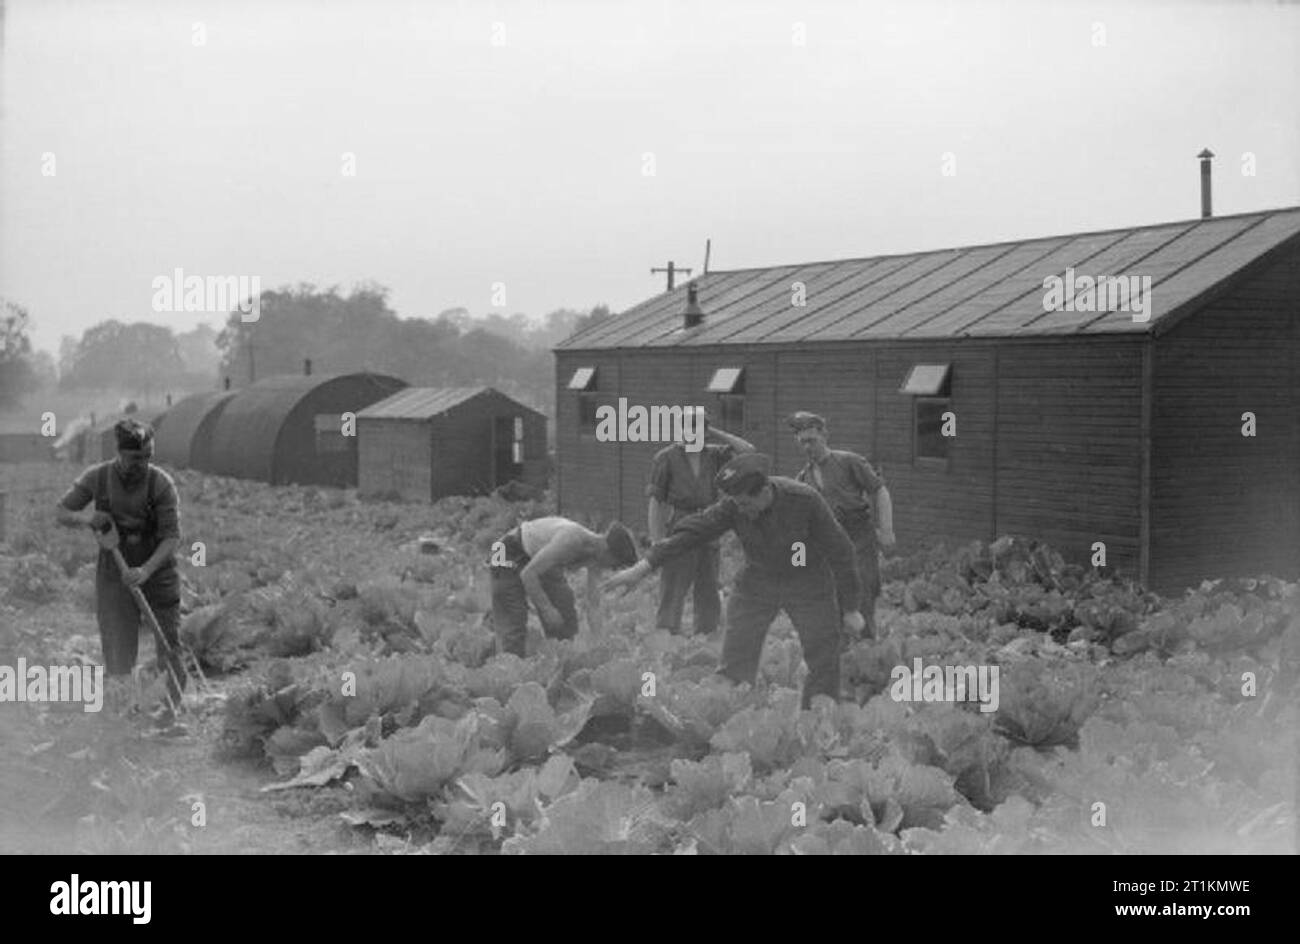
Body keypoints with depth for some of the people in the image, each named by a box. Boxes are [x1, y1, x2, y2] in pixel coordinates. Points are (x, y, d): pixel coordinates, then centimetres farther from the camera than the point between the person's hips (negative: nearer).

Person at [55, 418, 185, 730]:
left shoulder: (162, 484, -14)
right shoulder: (97, 477, -7)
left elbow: (172, 537, -17)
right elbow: (62, 512, 2)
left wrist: (146, 570, -32)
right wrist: (87, 520, -21)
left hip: (156, 571, -1)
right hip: (114, 574, 1)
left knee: (168, 643, -2)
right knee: (118, 651, 1)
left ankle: (172, 707, 10)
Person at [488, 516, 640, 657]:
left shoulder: (595, 559, -13)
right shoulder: (570, 540, -38)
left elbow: (593, 606, -7)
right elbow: (527, 574, -35)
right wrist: (547, 609, -30)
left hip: (542, 563, 8)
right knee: (513, 630, -14)